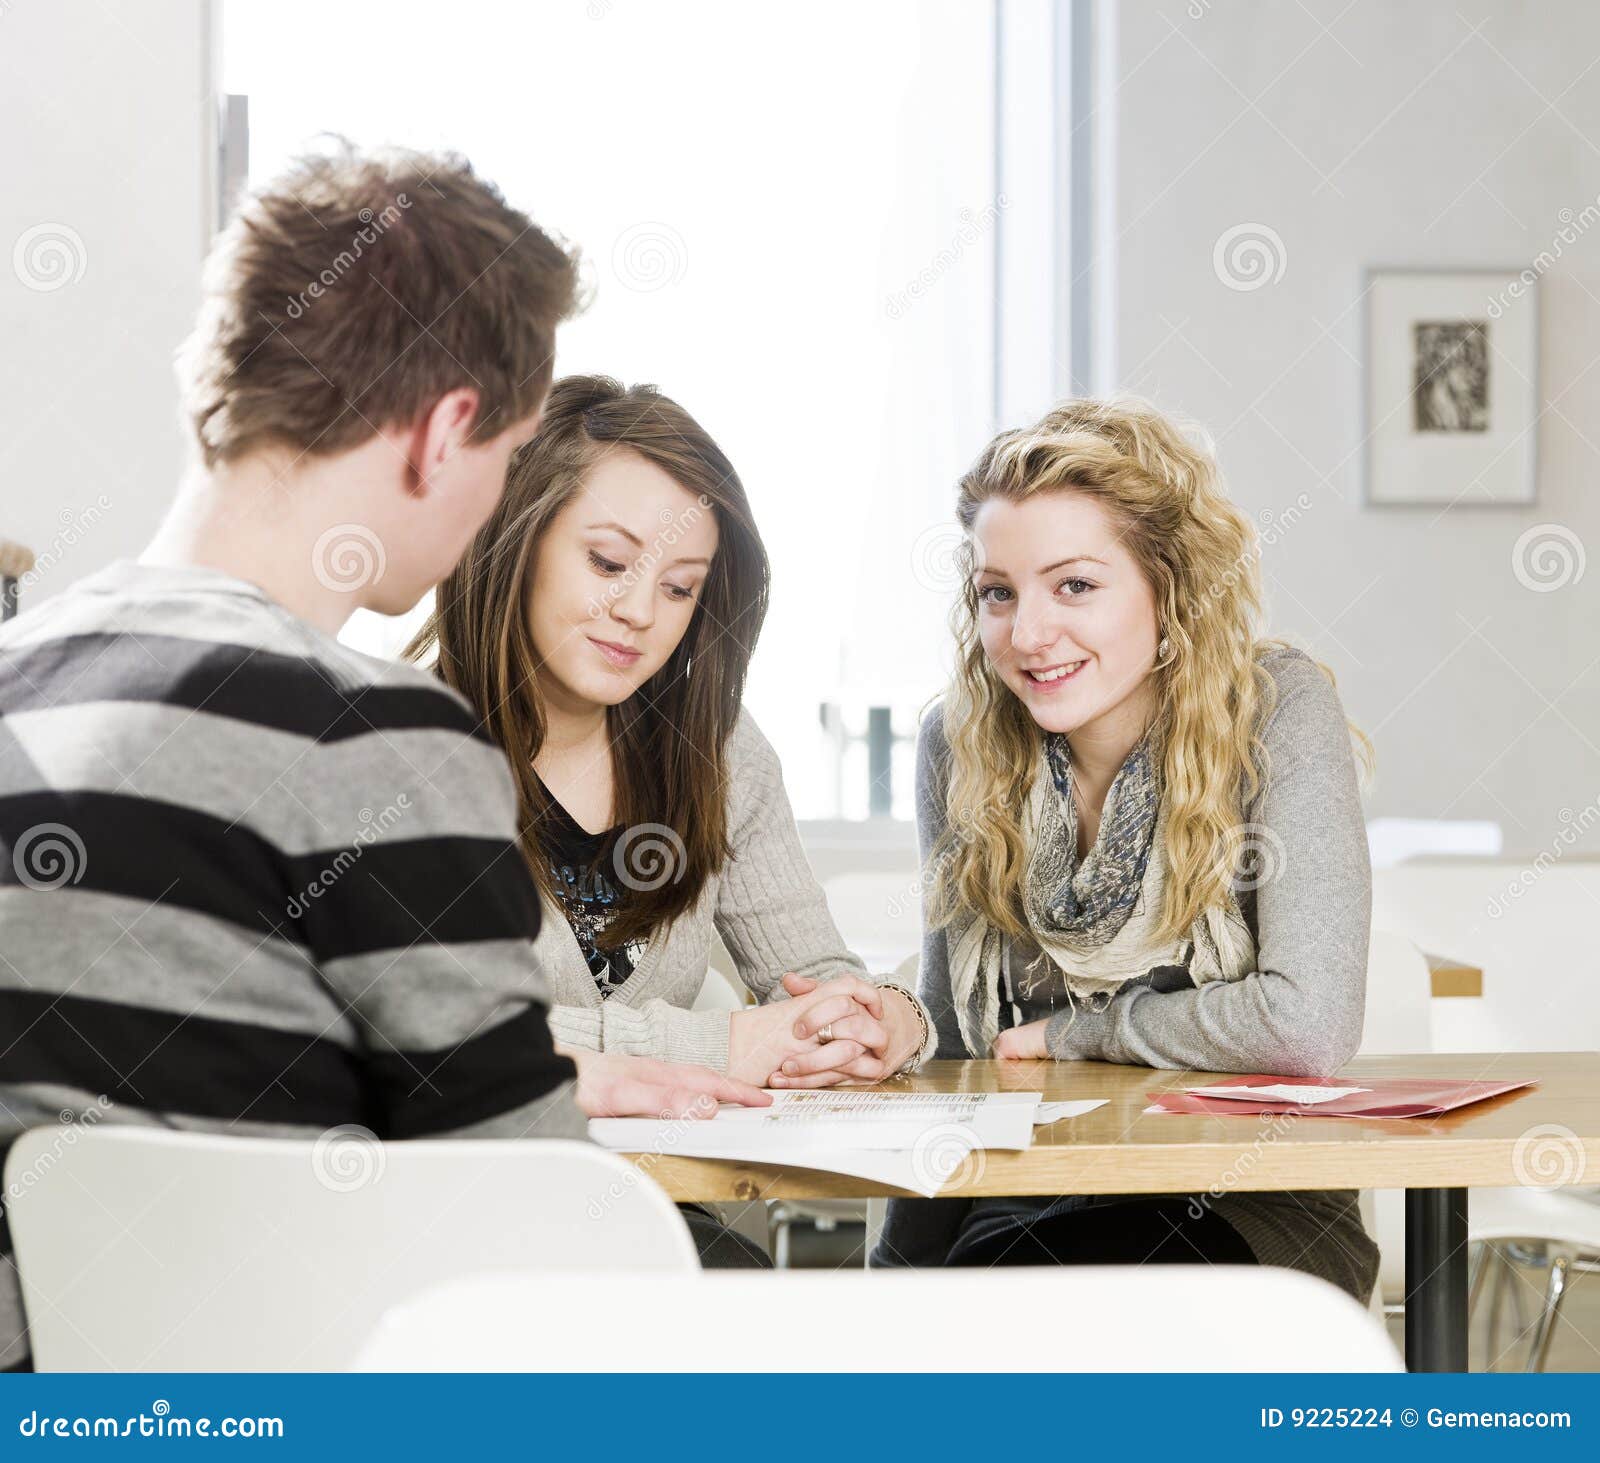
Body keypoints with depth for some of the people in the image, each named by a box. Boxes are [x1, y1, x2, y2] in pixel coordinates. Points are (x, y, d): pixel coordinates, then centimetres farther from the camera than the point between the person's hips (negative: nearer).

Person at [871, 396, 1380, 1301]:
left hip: (1249, 1216, -3)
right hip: (1026, 1201, 3)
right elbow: (959, 1042, 9)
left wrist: (1063, 1033, -11)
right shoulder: (960, 742, 1)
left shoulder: (1279, 712, -12)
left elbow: (1308, 1024, -22)